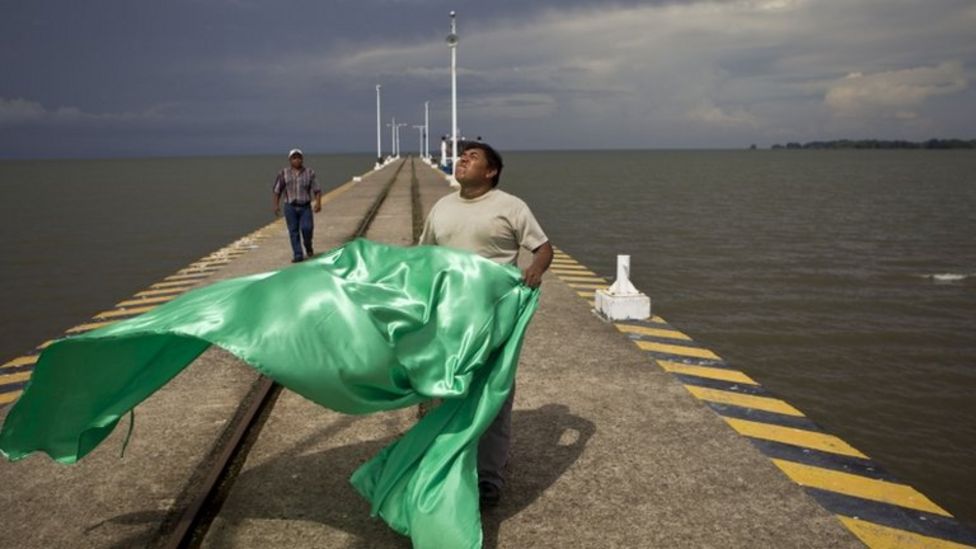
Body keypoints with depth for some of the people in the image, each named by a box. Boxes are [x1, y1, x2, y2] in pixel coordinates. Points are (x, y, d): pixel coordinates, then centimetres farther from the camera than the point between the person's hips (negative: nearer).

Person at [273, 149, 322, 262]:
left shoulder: (309, 173, 5)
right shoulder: (284, 173, 5)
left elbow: (316, 190, 2)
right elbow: (277, 191, 10)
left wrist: (318, 203, -10)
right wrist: (276, 205, 5)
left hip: (305, 207, 0)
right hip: (290, 206, 1)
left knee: (306, 228, -14)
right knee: (293, 231, -1)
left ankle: (308, 246, 15)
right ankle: (297, 255, 4)